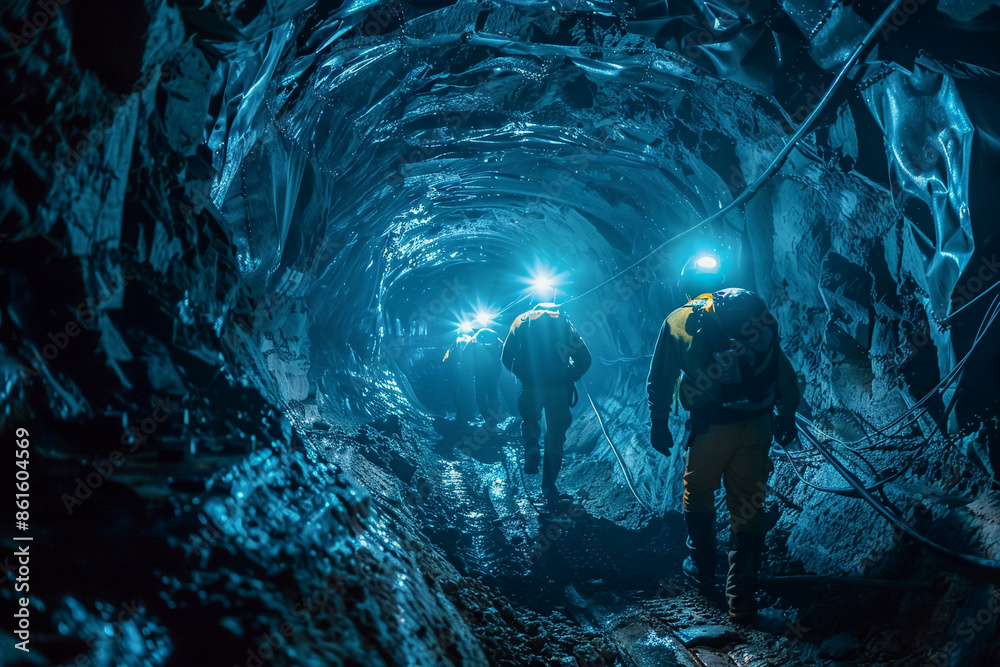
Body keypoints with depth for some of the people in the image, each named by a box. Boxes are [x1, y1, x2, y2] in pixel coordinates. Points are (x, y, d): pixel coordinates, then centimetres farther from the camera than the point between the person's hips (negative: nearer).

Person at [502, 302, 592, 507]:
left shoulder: (523, 320, 12)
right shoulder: (564, 322, 12)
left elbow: (507, 357, 3)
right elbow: (584, 358, 2)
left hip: (531, 387, 0)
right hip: (559, 388, 0)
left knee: (529, 420, 27)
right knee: (555, 439, 12)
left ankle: (531, 445, -4)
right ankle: (549, 486, 8)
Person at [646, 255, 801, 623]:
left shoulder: (677, 320, 4)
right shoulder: (751, 305, 11)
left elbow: (660, 379, 6)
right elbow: (781, 365, 12)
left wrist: (658, 423, 15)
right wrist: (787, 412, 18)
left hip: (711, 425, -2)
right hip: (758, 424, 2)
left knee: (698, 494, 21)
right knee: (748, 506, 8)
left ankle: (703, 571, 33)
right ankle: (742, 598, 9)